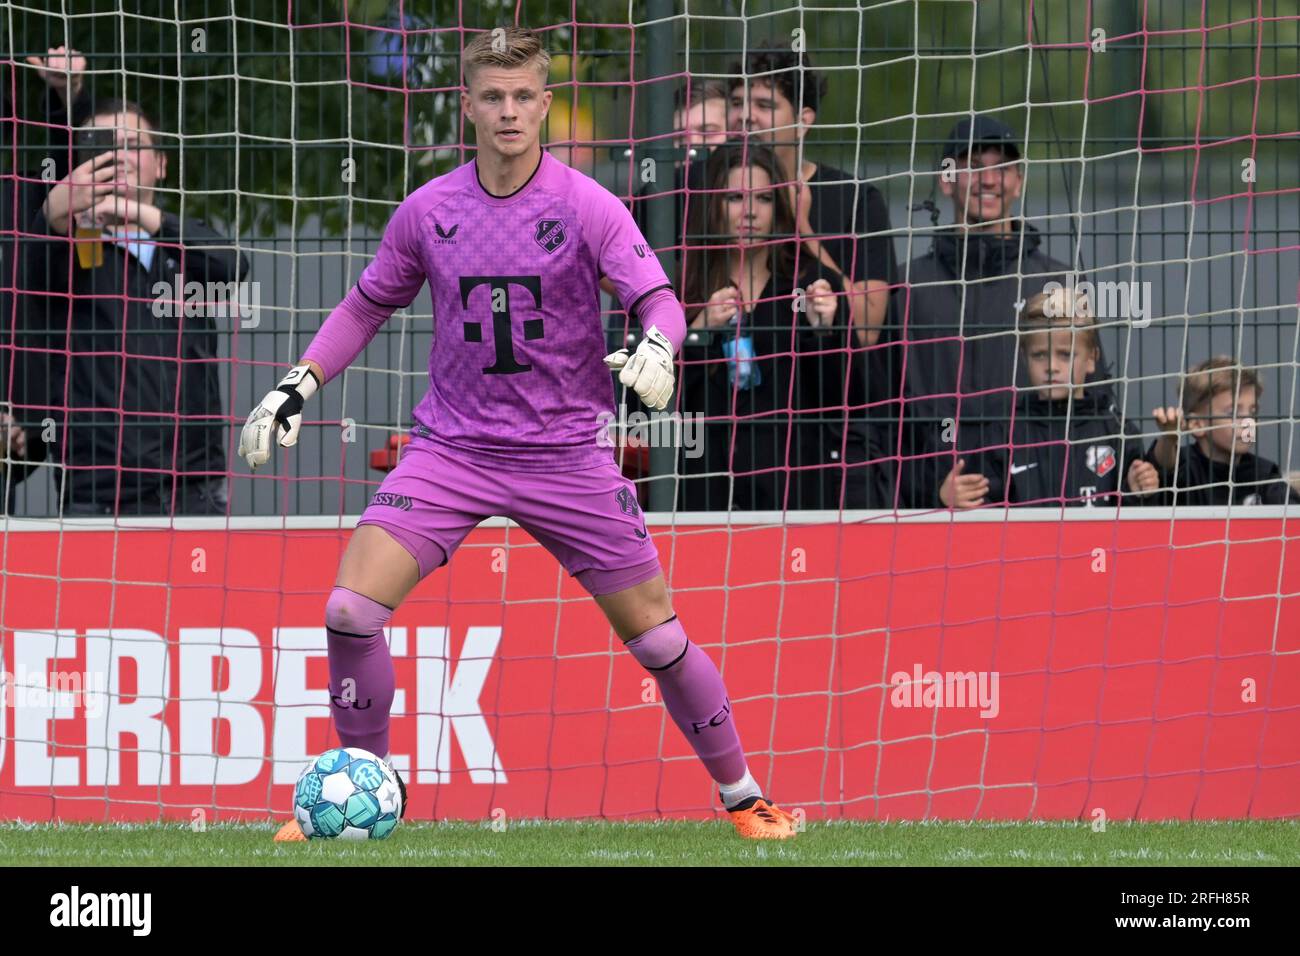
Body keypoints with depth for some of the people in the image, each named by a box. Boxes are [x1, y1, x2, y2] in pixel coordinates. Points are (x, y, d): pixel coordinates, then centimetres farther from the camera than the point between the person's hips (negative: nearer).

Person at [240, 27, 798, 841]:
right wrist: (300, 385, 6)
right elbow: (368, 305, 15)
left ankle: (743, 797, 18)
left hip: (567, 453, -2)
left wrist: (656, 348, -38)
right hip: (449, 448, 2)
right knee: (351, 608, -14)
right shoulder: (427, 213, 1)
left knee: (654, 632, -1)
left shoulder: (586, 207, -8)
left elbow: (658, 298, -15)